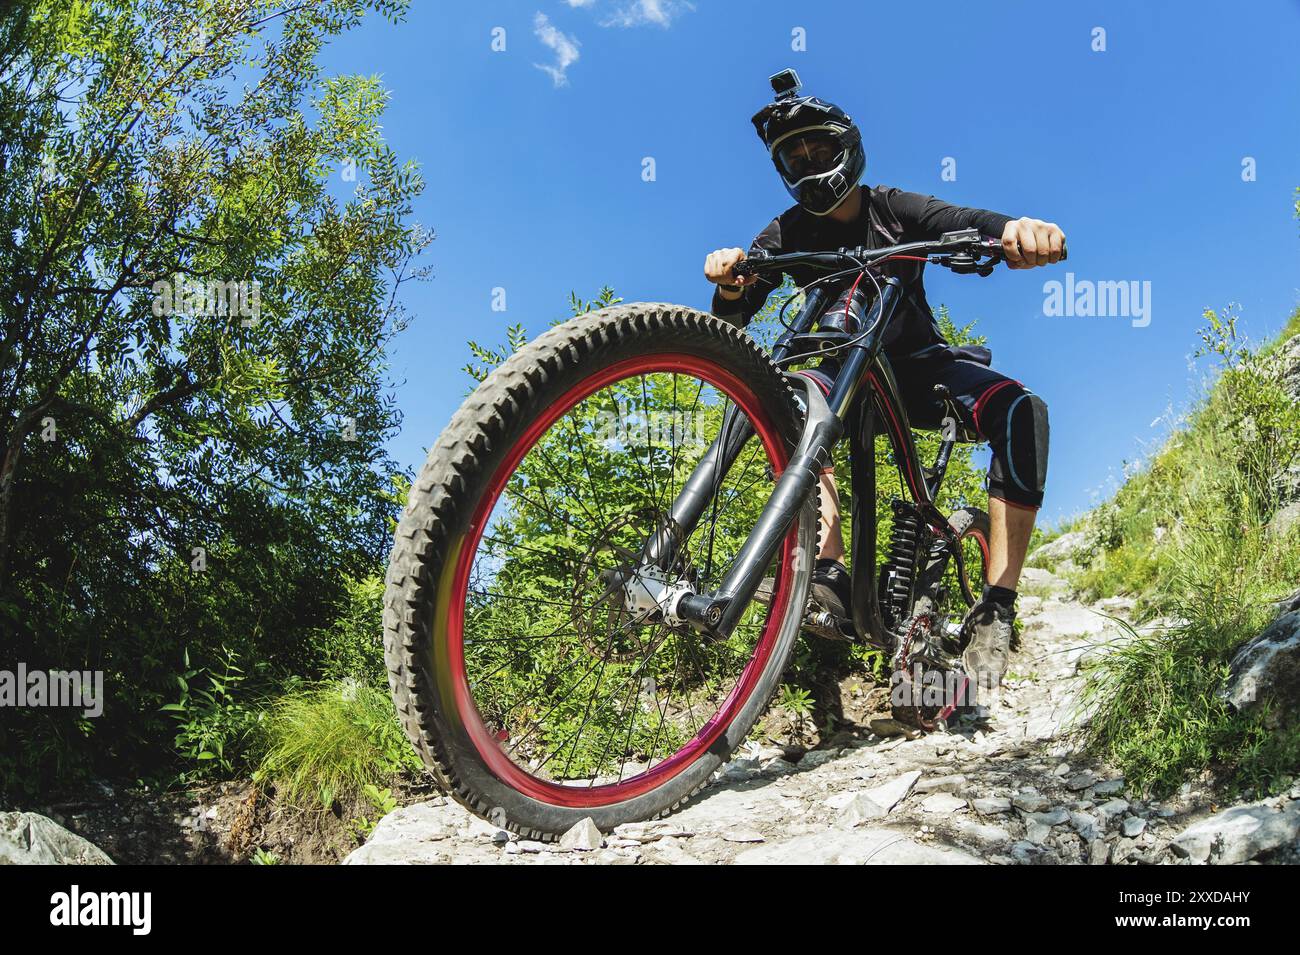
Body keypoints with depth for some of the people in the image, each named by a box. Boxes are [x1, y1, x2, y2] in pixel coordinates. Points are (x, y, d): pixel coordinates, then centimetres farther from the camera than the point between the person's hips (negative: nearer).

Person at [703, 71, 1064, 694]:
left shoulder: (892, 209, -7)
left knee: (1022, 410, -30)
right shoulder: (788, 235, -4)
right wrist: (730, 282, -39)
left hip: (921, 364, 0)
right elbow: (732, 322, -15)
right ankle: (828, 575, -41)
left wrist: (1020, 231, -50)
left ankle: (995, 610, -31)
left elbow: (969, 223, -26)